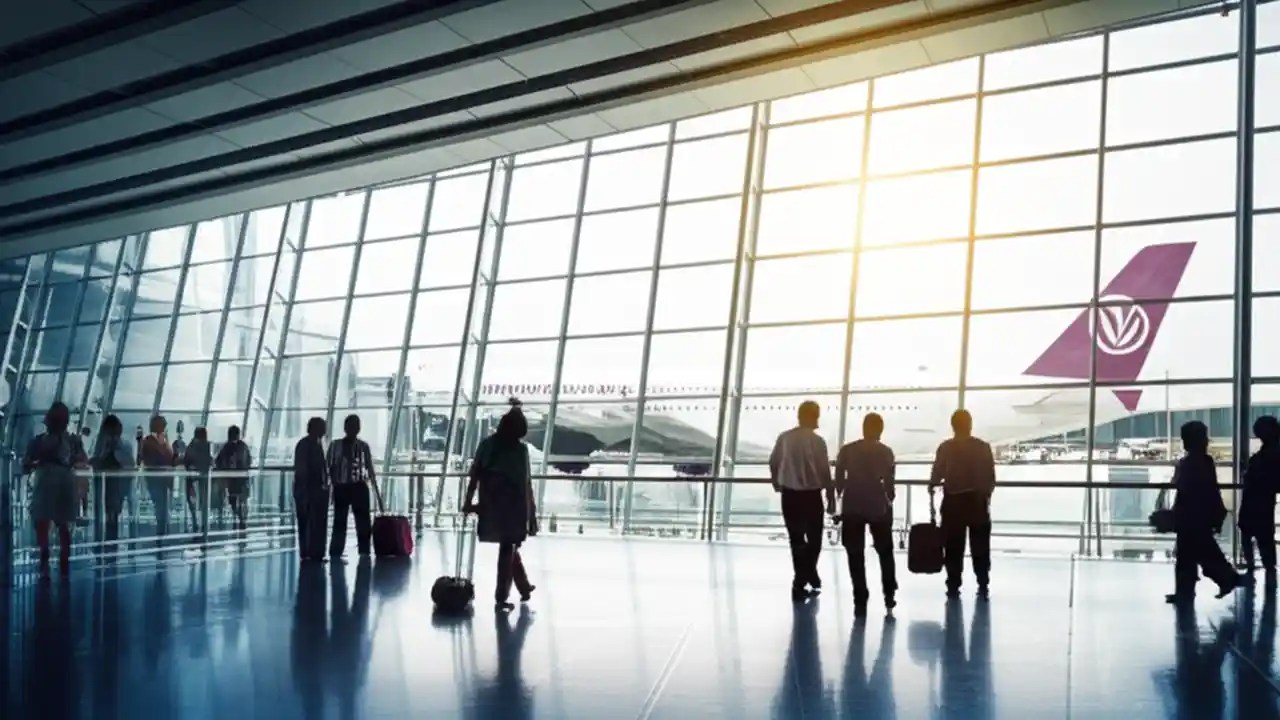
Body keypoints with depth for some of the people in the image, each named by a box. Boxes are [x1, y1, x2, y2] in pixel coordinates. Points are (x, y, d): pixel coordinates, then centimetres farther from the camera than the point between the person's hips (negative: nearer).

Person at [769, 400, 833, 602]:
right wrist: (831, 499, 1)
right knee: (813, 540, 12)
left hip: (789, 495, 4)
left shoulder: (784, 438, -1)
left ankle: (805, 579, 24)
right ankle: (800, 584, 8)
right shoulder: (817, 440, -11)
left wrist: (777, 486, 24)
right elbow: (825, 472, -10)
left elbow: (773, 464, 7)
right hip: (811, 495, -3)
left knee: (796, 540, 14)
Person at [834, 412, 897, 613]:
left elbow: (839, 479, 1)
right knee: (885, 551, 17)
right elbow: (889, 481, -4)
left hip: (852, 508, 0)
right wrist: (889, 501, 10)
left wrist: (840, 497, 15)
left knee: (856, 555, 6)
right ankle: (889, 596, 15)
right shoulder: (885, 452, -2)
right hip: (878, 507, 0)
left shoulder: (847, 450, 0)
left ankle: (860, 600, 5)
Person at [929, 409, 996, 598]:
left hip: (953, 501, -1)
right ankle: (983, 585, 12)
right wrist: (986, 495, 14)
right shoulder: (983, 447, -2)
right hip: (978, 501, 2)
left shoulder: (946, 447, -7)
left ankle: (953, 587, 5)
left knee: (954, 547, 4)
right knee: (980, 547, 11)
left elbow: (937, 474, -6)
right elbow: (991, 478, -1)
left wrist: (931, 487, 14)